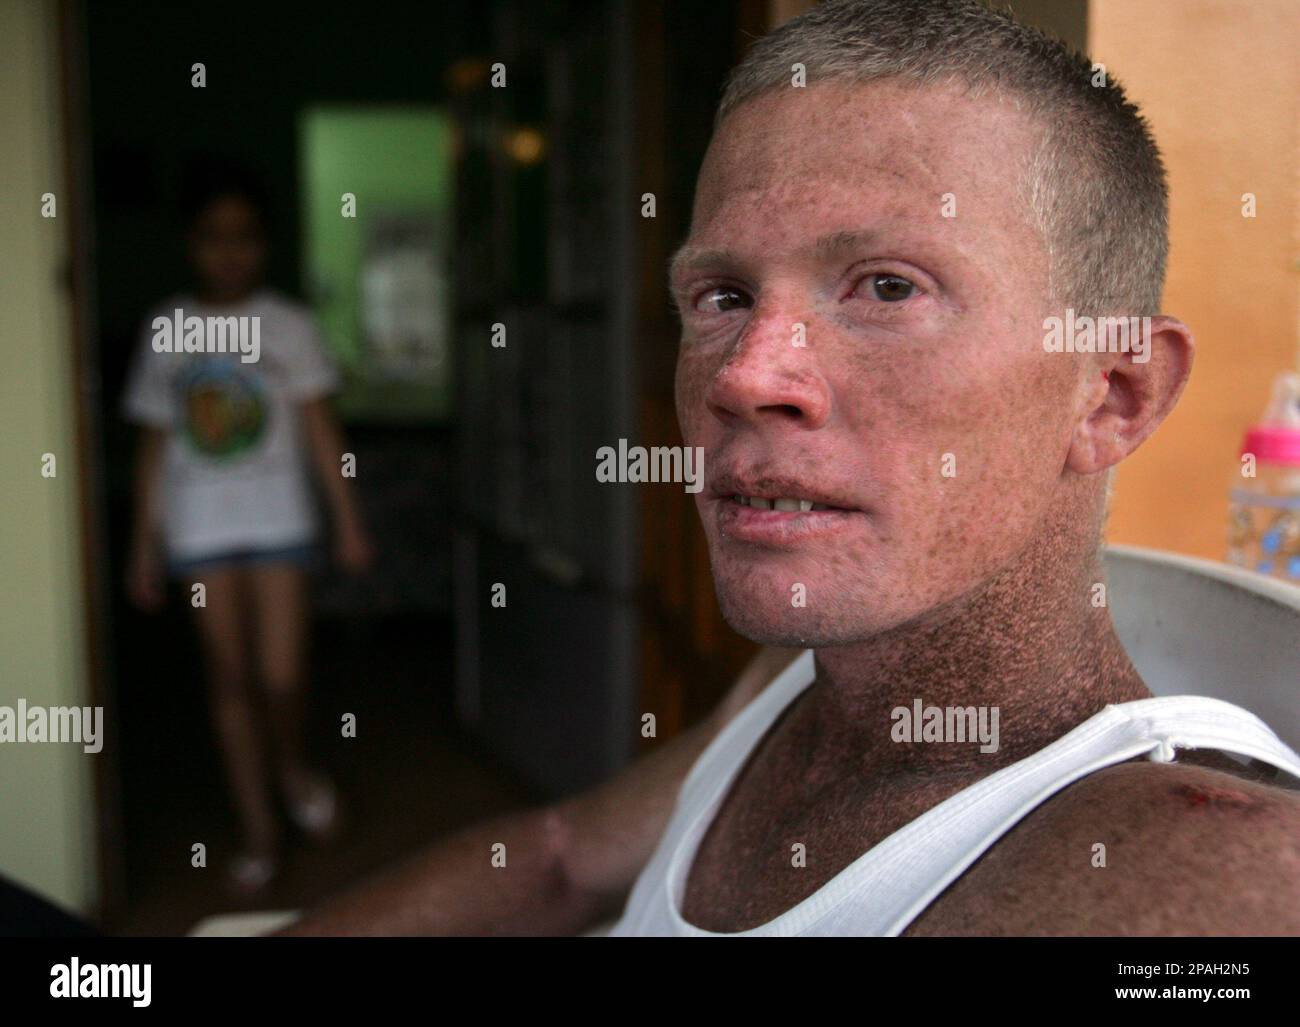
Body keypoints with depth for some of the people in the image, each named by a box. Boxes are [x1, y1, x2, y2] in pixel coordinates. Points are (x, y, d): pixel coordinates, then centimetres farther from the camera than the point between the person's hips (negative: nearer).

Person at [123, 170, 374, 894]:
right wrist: (145, 545, 9)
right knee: (231, 678, 6)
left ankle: (293, 763, 26)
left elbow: (321, 427, 1)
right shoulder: (165, 331, 7)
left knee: (282, 675, -8)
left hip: (278, 519, -2)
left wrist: (349, 520, -5)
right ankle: (260, 830, 18)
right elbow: (155, 444, 9)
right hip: (198, 528, 2)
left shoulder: (288, 324, 3)